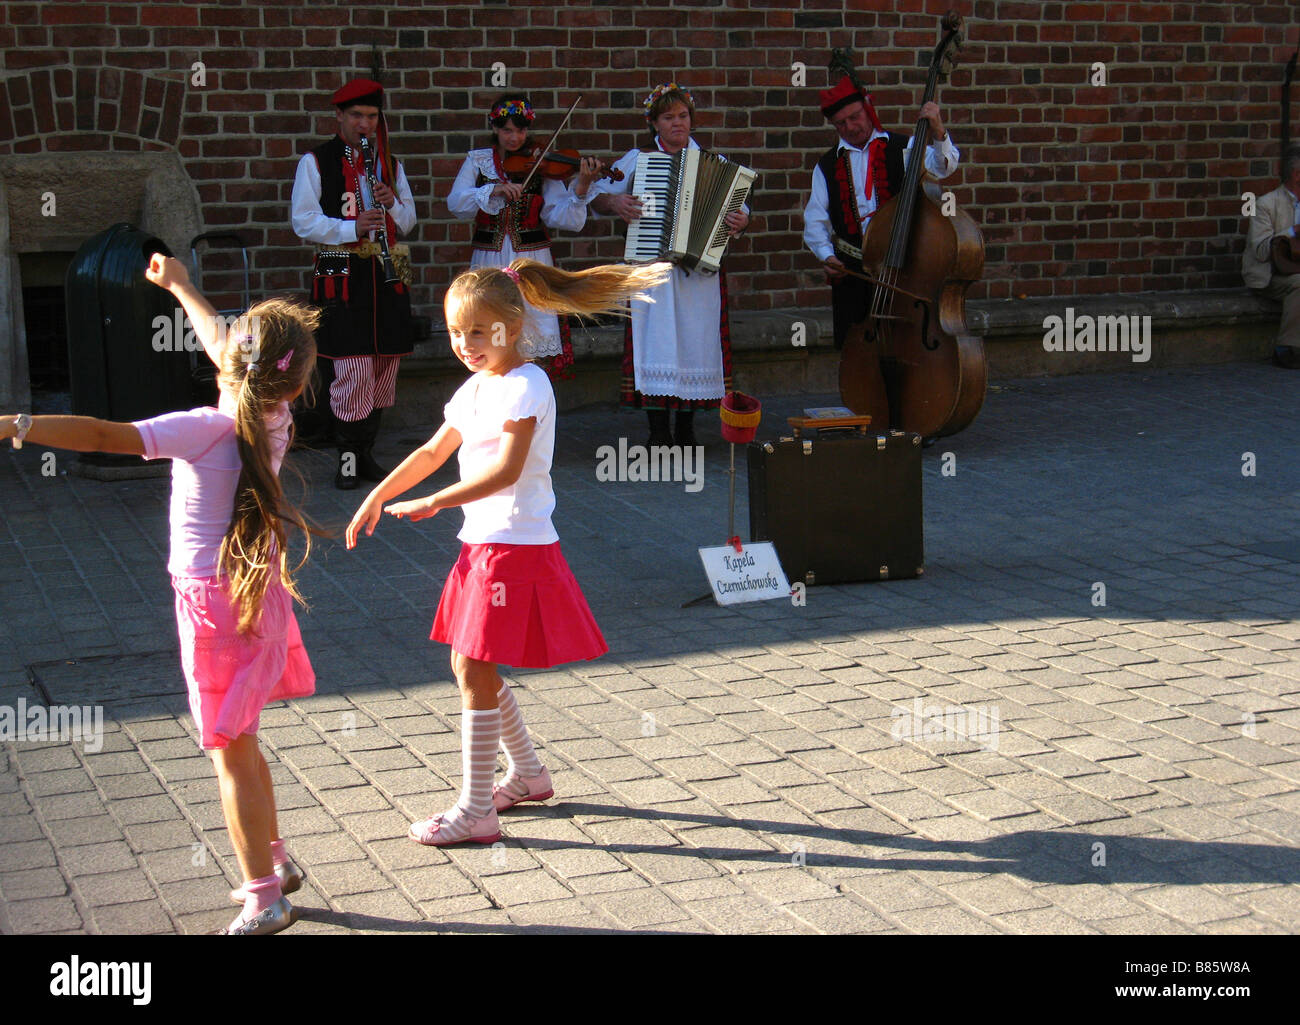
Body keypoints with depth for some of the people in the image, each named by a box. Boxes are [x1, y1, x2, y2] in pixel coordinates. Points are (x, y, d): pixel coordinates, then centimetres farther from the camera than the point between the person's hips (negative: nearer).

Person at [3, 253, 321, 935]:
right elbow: (221, 349, 16)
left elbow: (103, 436, -29)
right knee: (239, 744, 22)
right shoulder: (272, 418, -1)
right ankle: (274, 860, 33)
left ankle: (263, 900, 5)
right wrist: (179, 286, 29)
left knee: (231, 755, 1)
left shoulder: (204, 430, -20)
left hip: (213, 599, -7)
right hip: (261, 591, 7)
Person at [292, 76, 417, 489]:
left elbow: (408, 223, 18)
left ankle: (366, 450, 19)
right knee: (353, 371, -11)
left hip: (387, 276, 5)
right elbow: (304, 223, -4)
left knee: (385, 366, 6)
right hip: (342, 276, -5)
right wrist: (353, 227, -18)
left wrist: (393, 203, -4)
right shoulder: (315, 162, 2)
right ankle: (348, 459, 0)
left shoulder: (390, 163, 16)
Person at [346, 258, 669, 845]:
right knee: (470, 667, 15)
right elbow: (433, 452, 22)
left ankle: (475, 812, -1)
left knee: (475, 671, -8)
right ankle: (528, 774, 32)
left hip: (515, 546, -9)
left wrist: (434, 504, -31)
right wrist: (377, 498, 17)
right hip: (483, 543, 9)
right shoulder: (475, 388, 14)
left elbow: (506, 470, -25)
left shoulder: (525, 386, -14)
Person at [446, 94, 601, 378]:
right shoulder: (478, 161, 6)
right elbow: (456, 203, -9)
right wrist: (494, 190, -23)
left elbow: (560, 216, -9)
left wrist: (580, 190, -26)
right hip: (490, 262, 1)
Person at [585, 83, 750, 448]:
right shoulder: (637, 160, 9)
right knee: (655, 340, -6)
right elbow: (597, 195, 9)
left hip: (700, 268, 1)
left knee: (696, 342, 1)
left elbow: (736, 205, 7)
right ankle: (659, 433, 1)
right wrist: (614, 202, -12)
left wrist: (740, 221, -15)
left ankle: (686, 428, 13)